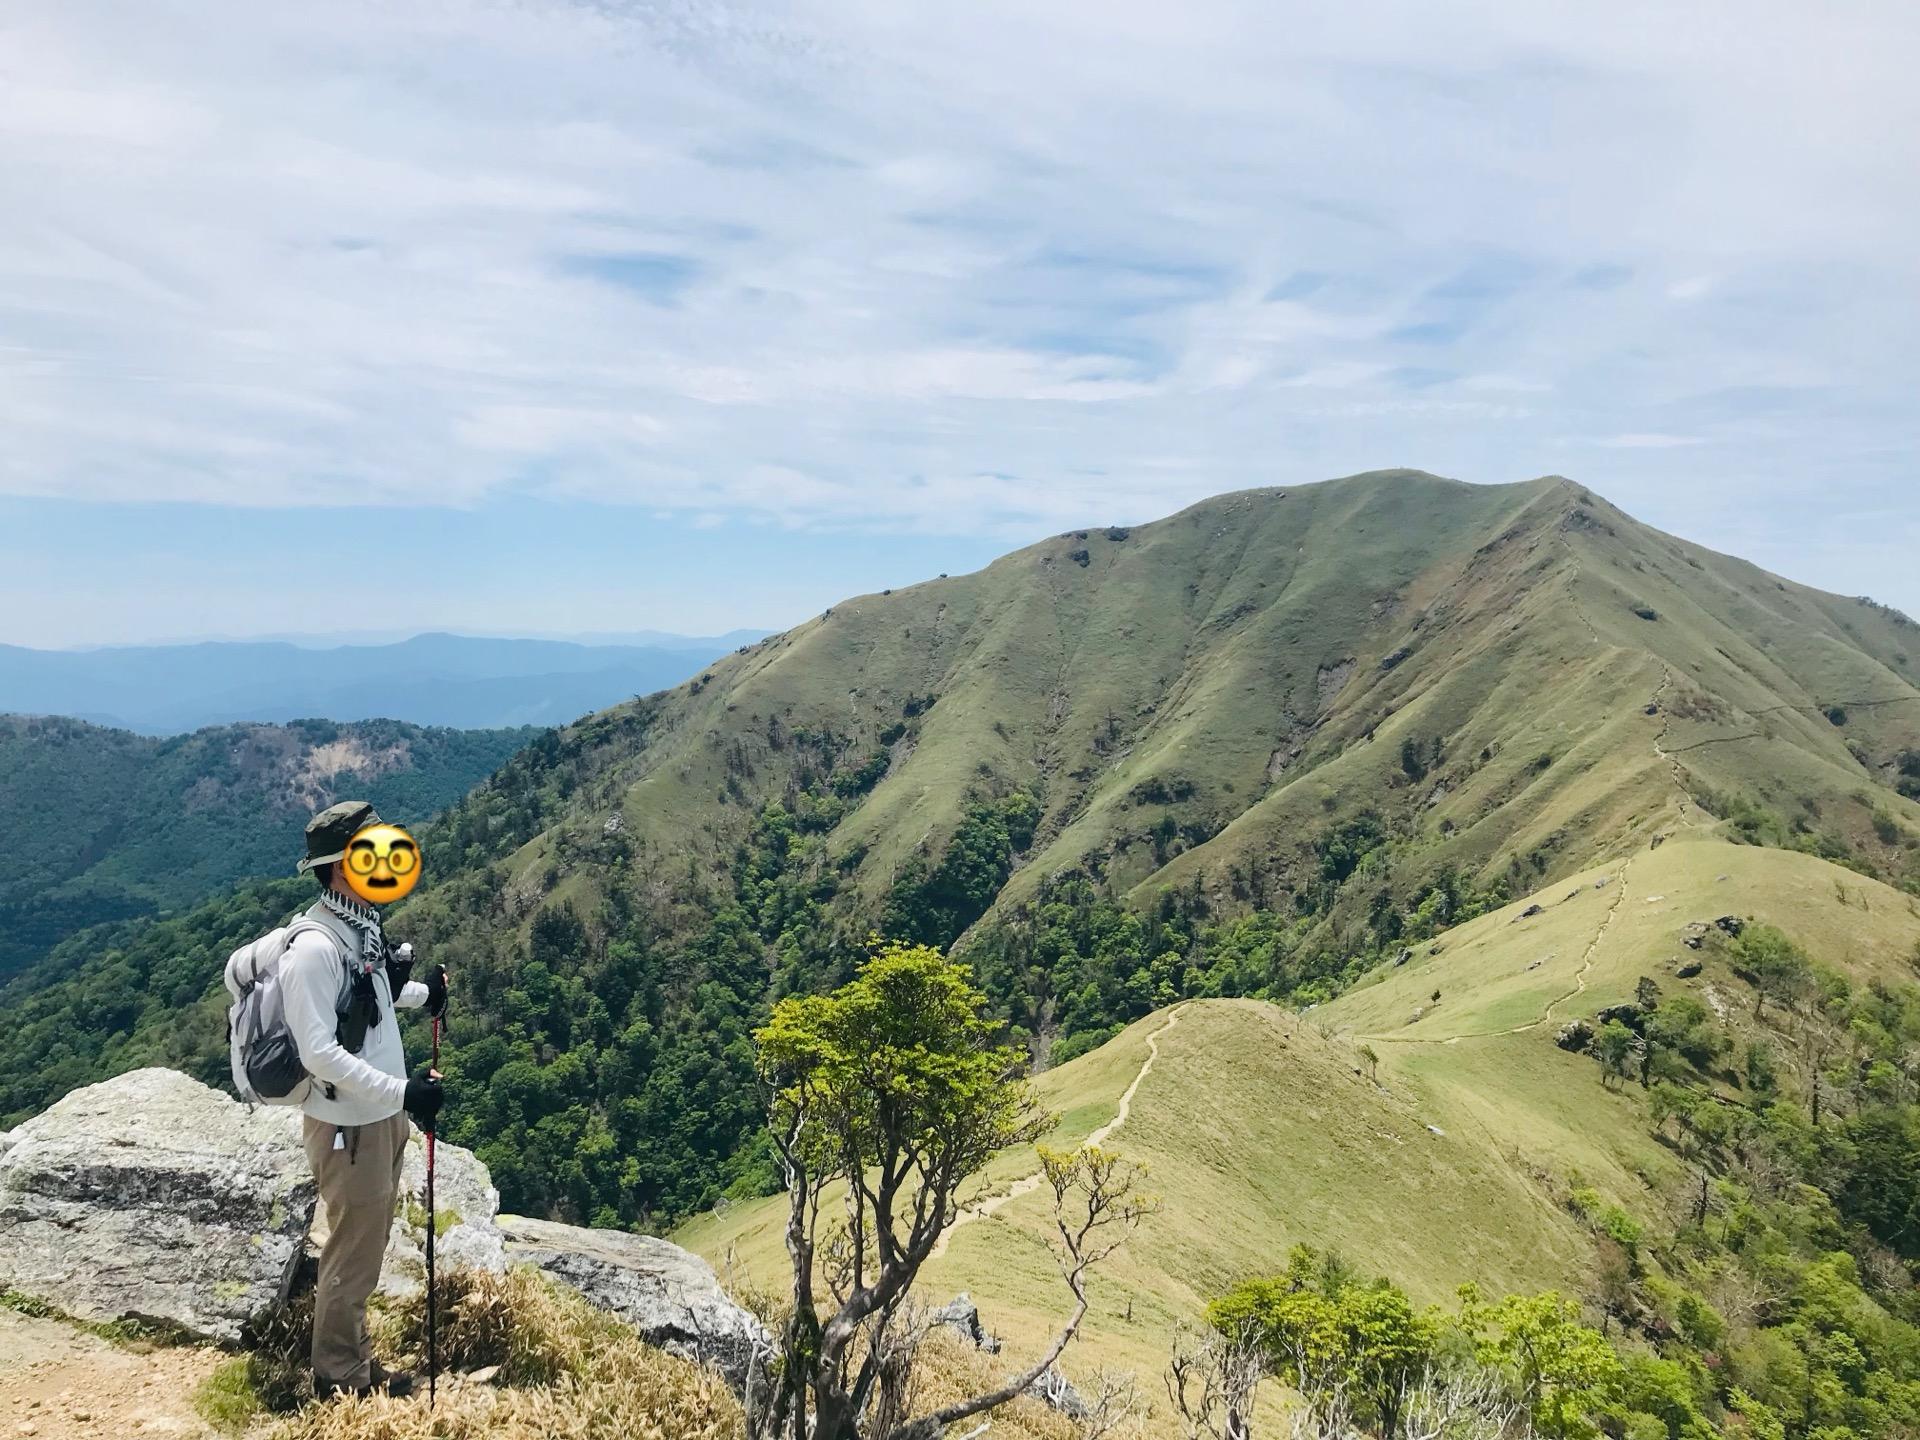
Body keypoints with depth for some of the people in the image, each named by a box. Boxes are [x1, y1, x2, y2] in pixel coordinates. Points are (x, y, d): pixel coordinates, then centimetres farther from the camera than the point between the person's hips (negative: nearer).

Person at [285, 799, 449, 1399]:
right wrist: (400, 1091, -29)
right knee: (352, 1256, 8)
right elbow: (318, 1052, -27)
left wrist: (422, 993, 5)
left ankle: (354, 1360, 39)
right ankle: (340, 1380, 28)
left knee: (366, 1249, 22)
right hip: (348, 1127, -8)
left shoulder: (363, 926, 2)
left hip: (382, 1115, 9)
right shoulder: (314, 948, -25)